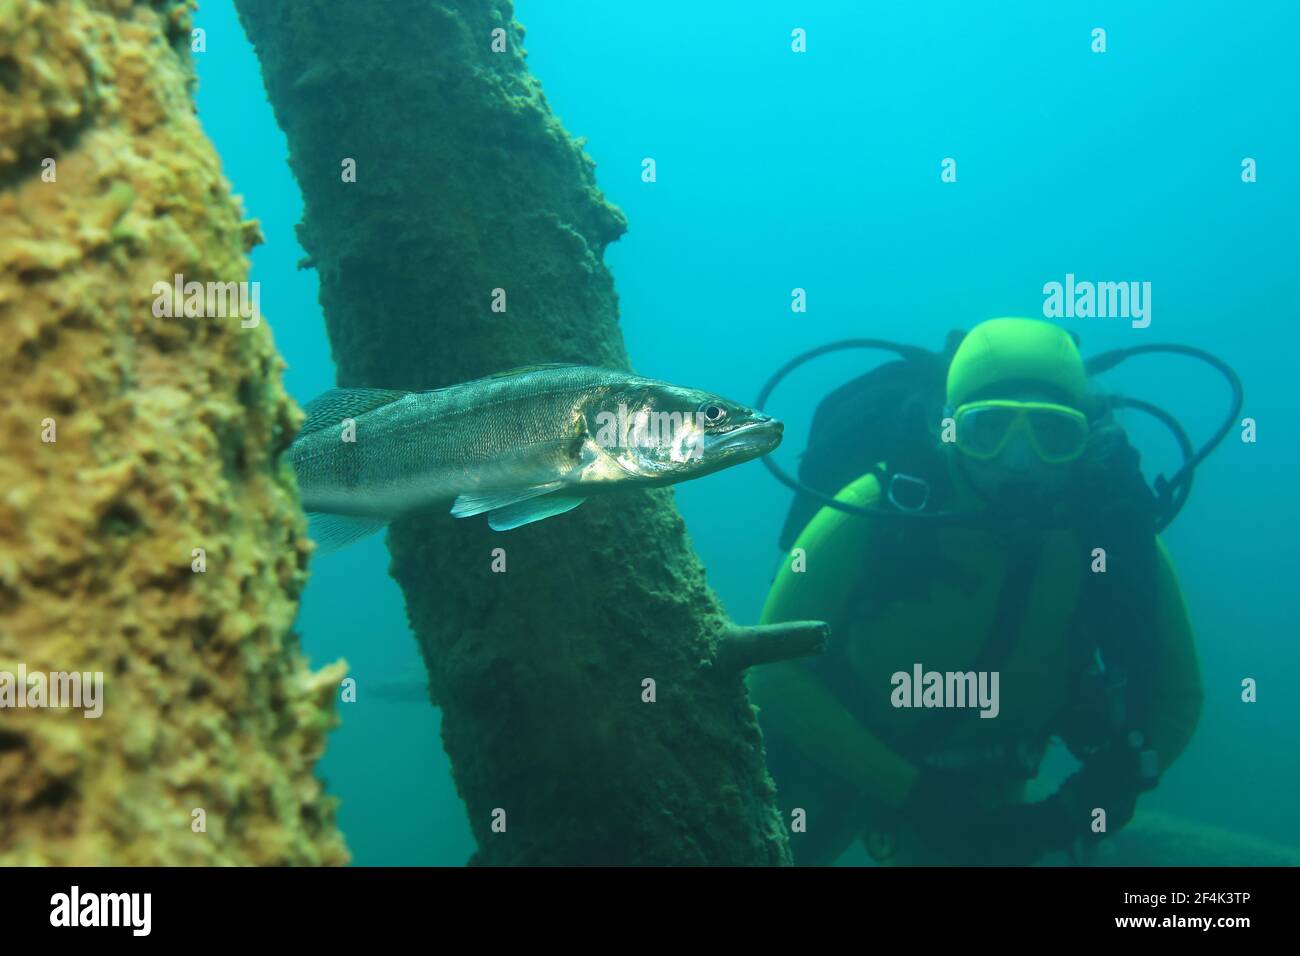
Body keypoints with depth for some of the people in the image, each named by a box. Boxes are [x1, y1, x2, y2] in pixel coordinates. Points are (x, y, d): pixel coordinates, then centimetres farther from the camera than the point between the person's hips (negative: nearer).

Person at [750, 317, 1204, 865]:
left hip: (983, 791, 2)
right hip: (832, 759, -1)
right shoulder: (879, 512, -29)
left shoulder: (1113, 535, -23)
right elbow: (774, 671, -24)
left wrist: (1078, 807, -24)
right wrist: (911, 794, -28)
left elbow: (1175, 697, -10)